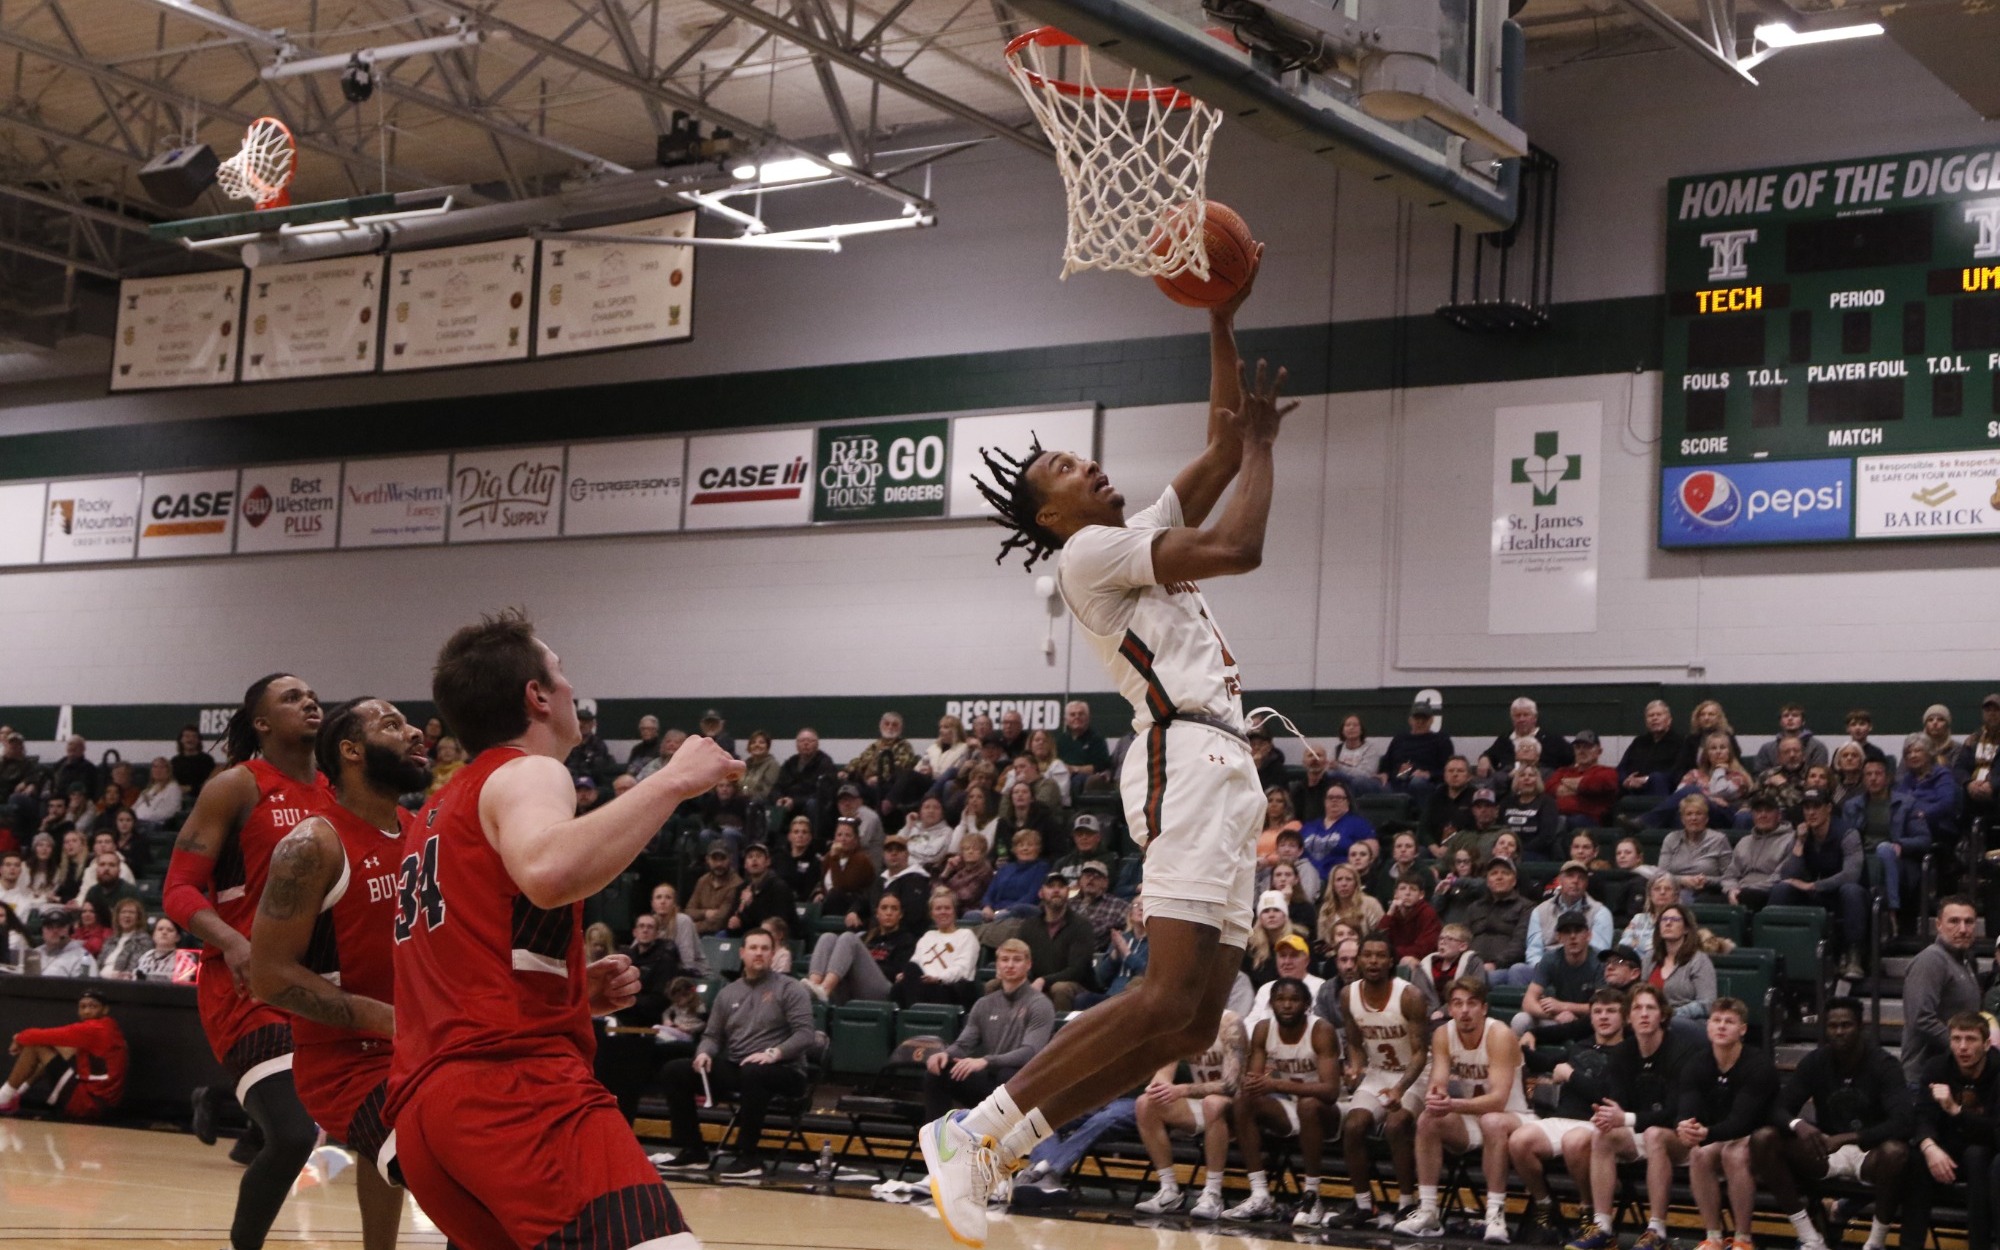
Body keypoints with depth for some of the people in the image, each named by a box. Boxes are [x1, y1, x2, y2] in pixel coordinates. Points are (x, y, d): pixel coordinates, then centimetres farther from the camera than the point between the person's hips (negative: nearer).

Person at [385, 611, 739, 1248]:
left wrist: (575, 992, 24)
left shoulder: (440, 811, 28)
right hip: (515, 1084, -10)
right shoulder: (527, 772, 1)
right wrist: (671, 781, -13)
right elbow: (548, 872, -24)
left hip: (424, 1105, 10)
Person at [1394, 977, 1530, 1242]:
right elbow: (1437, 1085, -17)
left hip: (1509, 1119, -5)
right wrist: (1434, 1099, -43)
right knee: (1428, 1120, -22)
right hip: (1467, 1123, 5)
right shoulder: (1443, 1036, -6)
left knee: (1492, 1122, -37)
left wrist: (1453, 1105, -47)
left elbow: (1498, 1099, -31)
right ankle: (1427, 1212, -18)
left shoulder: (1500, 1036, -22)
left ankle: (1496, 1213, -32)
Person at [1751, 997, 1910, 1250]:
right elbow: (1779, 1109, -7)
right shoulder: (1815, 1062, -3)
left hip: (1869, 1155, -3)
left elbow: (1903, 1122, -26)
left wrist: (1847, 1138, -35)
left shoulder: (1884, 1065, -13)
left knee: (1895, 1152, -39)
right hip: (1825, 1153, 4)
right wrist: (1798, 1125, -32)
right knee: (1762, 1139, -21)